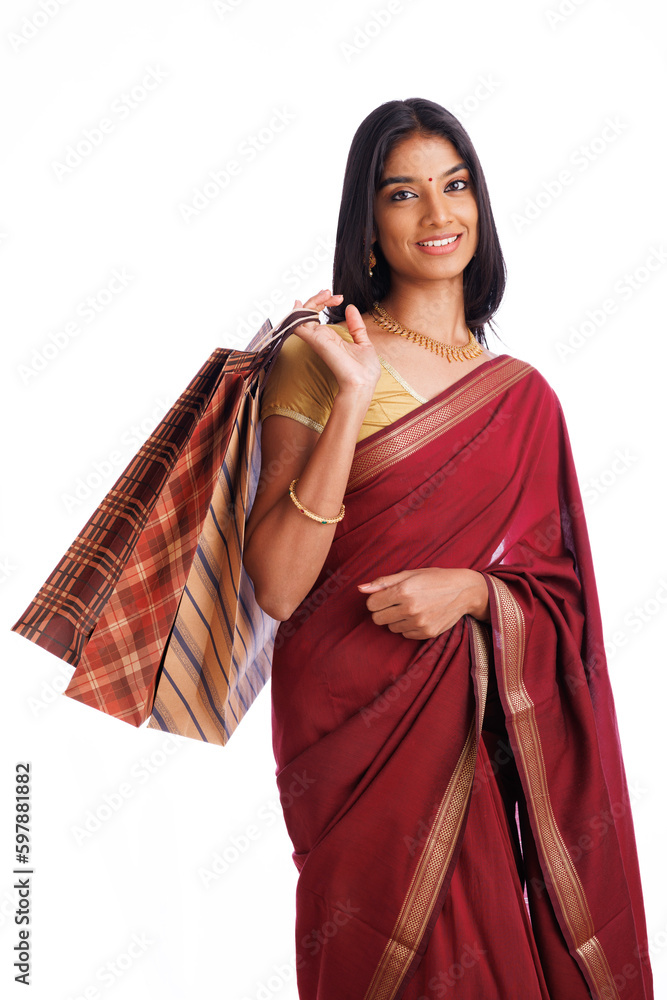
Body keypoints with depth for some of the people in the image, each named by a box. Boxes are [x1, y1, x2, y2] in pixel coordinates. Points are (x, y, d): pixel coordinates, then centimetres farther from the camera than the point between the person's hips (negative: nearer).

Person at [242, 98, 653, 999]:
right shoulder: (318, 360, -4)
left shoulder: (523, 396, 7)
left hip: (483, 736, 3)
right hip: (354, 729, -3)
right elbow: (278, 586, -14)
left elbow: (556, 596, 8)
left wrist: (474, 591, -13)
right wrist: (353, 400, -20)